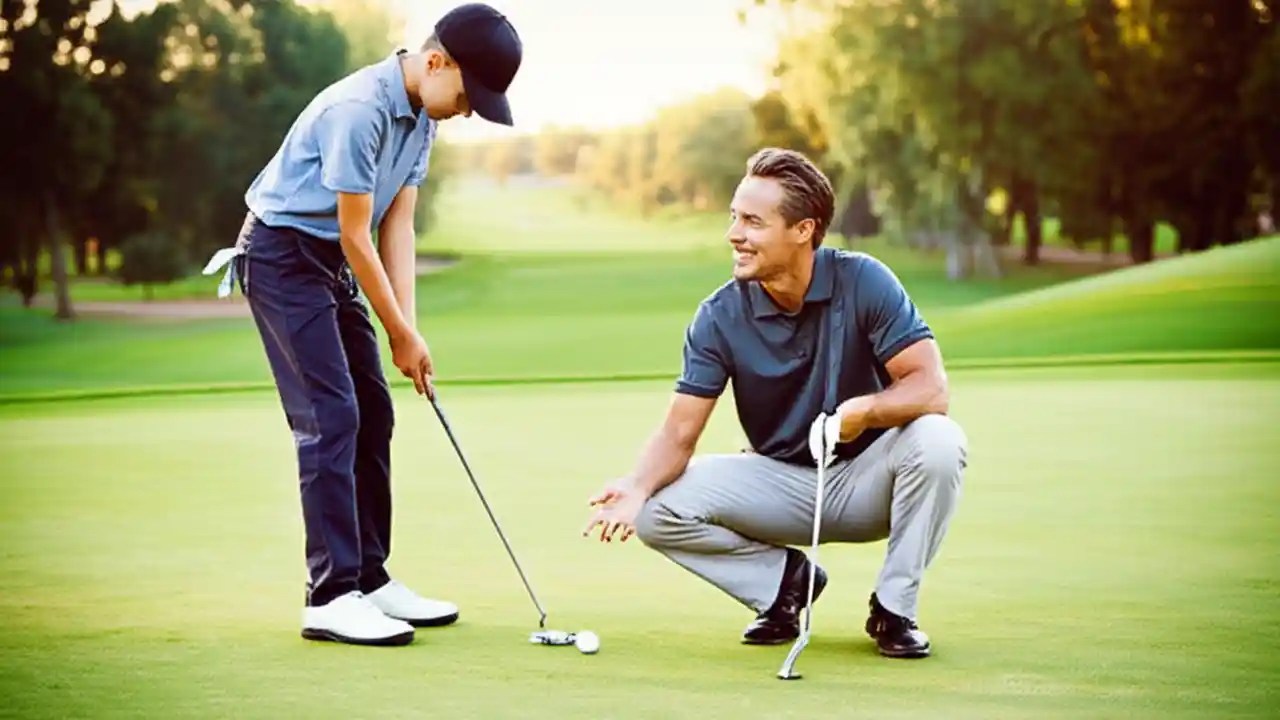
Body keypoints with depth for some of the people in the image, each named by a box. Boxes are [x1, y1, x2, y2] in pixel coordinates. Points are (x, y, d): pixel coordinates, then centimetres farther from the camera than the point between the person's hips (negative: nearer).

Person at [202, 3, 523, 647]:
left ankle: (370, 578, 15)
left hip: (333, 264, 9)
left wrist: (408, 327, -7)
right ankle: (330, 598, -13)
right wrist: (401, 334, -13)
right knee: (330, 416, -14)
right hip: (282, 254, -9)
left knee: (372, 414, 8)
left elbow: (397, 225, 2)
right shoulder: (359, 110, -26)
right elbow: (356, 235, -21)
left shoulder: (421, 117, 3)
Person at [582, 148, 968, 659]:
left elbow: (930, 386, -22)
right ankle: (784, 580, 5)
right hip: (781, 483, 2)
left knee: (937, 441, -33)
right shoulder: (720, 316, -12)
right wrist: (637, 486, -36)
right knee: (660, 510, -21)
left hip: (868, 480, -1)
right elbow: (679, 432, -14)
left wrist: (864, 411, -43)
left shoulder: (863, 282, -17)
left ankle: (895, 607, -11)